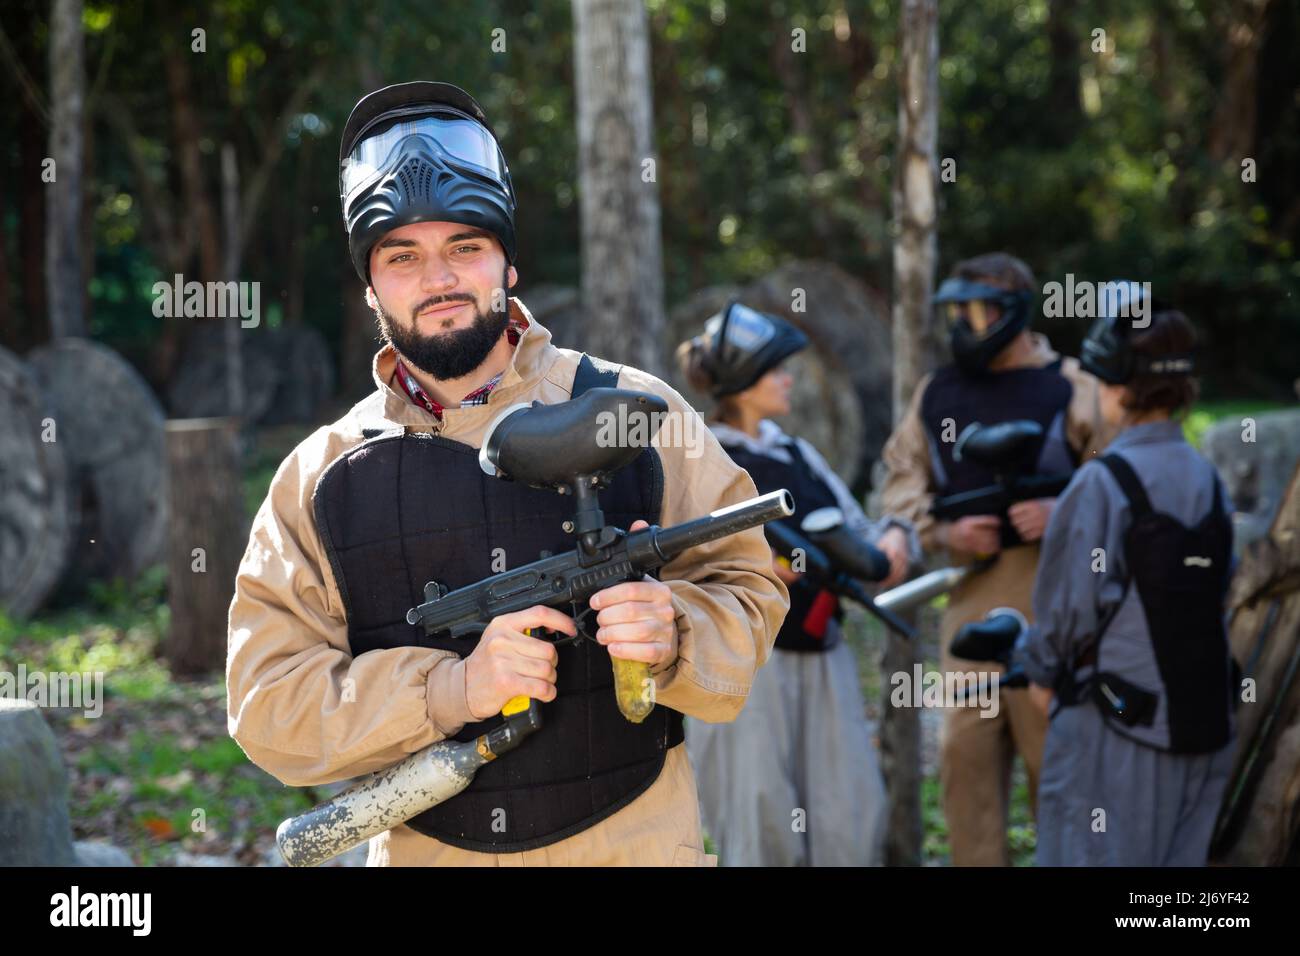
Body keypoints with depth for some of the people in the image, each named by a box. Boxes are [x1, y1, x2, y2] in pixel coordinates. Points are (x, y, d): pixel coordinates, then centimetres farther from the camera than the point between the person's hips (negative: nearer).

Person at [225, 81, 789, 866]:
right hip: (426, 848, 0)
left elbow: (748, 588, 2)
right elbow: (269, 707, -5)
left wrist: (674, 636, -20)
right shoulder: (318, 480, 0)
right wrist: (450, 689, -20)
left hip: (636, 839, 0)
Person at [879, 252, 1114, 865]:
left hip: (1049, 588, -4)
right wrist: (943, 532, -3)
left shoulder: (1069, 388, 0)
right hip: (970, 594, 4)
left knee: (1053, 743, -1)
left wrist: (1063, 513, -17)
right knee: (966, 749, 4)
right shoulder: (937, 393, 13)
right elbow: (901, 481, 14)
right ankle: (976, 861, 13)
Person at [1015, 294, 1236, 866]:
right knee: (1178, 858, 14)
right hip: (1202, 720, 7)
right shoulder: (1209, 481, 6)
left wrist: (1041, 669, 5)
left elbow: (1073, 603, -11)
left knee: (1091, 858, 1)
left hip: (1117, 720, -6)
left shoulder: (1102, 484, -14)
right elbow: (1216, 594, 11)